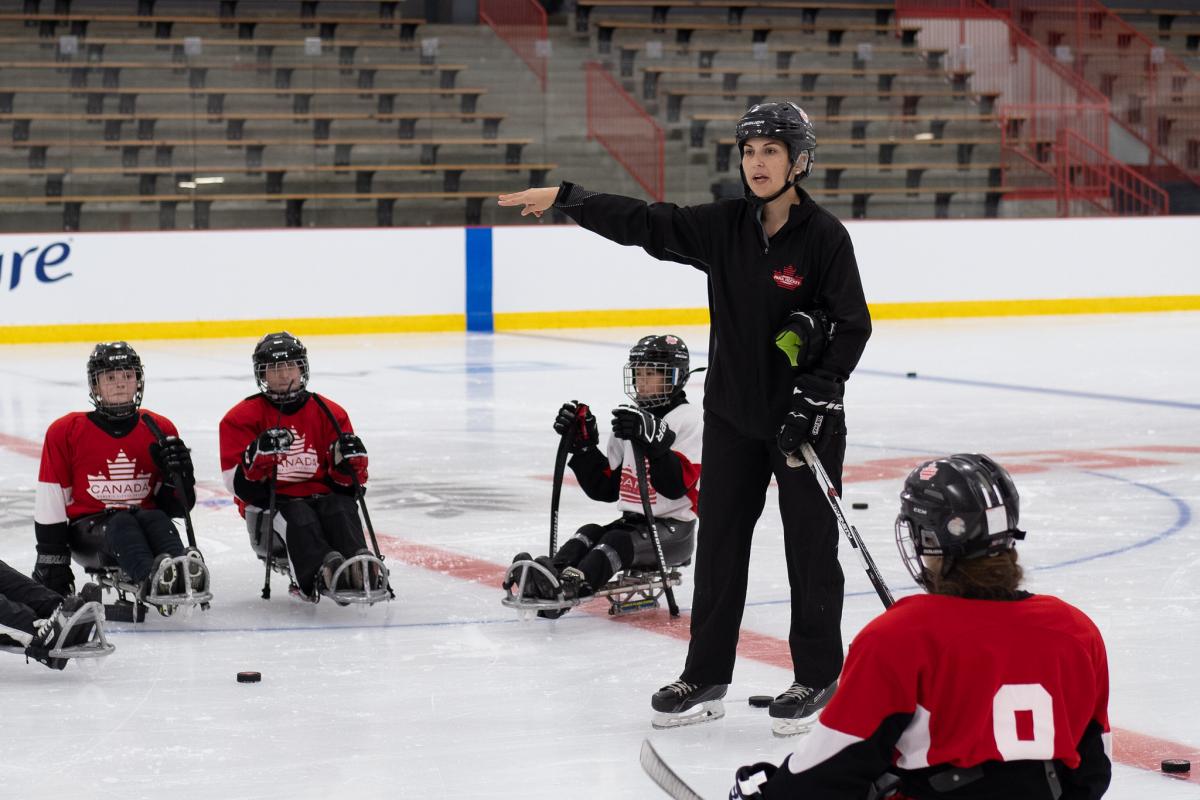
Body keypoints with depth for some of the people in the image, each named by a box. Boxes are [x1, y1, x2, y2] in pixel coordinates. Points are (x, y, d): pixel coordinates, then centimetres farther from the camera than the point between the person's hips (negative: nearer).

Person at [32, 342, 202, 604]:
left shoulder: (161, 430, 6)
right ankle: (150, 581, -64)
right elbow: (50, 503, 1)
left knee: (157, 520, -31)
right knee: (120, 524, -35)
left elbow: (178, 504, 10)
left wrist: (179, 472, -12)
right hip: (88, 528, -2)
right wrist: (51, 560, -3)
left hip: (143, 517, 3)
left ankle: (183, 573, -61)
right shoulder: (66, 432, 0)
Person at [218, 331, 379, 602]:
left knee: (342, 509, -30)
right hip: (269, 505, -3)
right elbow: (238, 485, -6)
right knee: (298, 517, -35)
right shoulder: (242, 418, 4)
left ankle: (360, 568, -57)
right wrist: (261, 453, -25)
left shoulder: (329, 413, 12)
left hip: (320, 496, 3)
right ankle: (320, 573, -63)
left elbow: (345, 481, 12)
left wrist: (351, 458, -11)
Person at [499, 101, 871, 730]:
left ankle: (817, 676, 17)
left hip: (805, 417, -5)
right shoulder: (724, 226, 1)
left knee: (811, 546, 4)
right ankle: (706, 677, 15)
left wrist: (813, 397, -19)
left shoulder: (824, 236, -13)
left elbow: (852, 326, -12)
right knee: (719, 540, 8)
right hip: (733, 411, 5)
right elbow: (645, 223, 1)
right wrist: (564, 198, -6)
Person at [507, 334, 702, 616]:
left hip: (673, 530, -7)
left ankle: (573, 585, -55)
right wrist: (583, 444, 3)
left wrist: (653, 440, -33)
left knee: (619, 541, -30)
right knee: (590, 534, -17)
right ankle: (551, 577, -42)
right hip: (633, 520, 7)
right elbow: (605, 487, 13)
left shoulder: (688, 419, -8)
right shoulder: (628, 420, 14)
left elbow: (676, 485, -21)